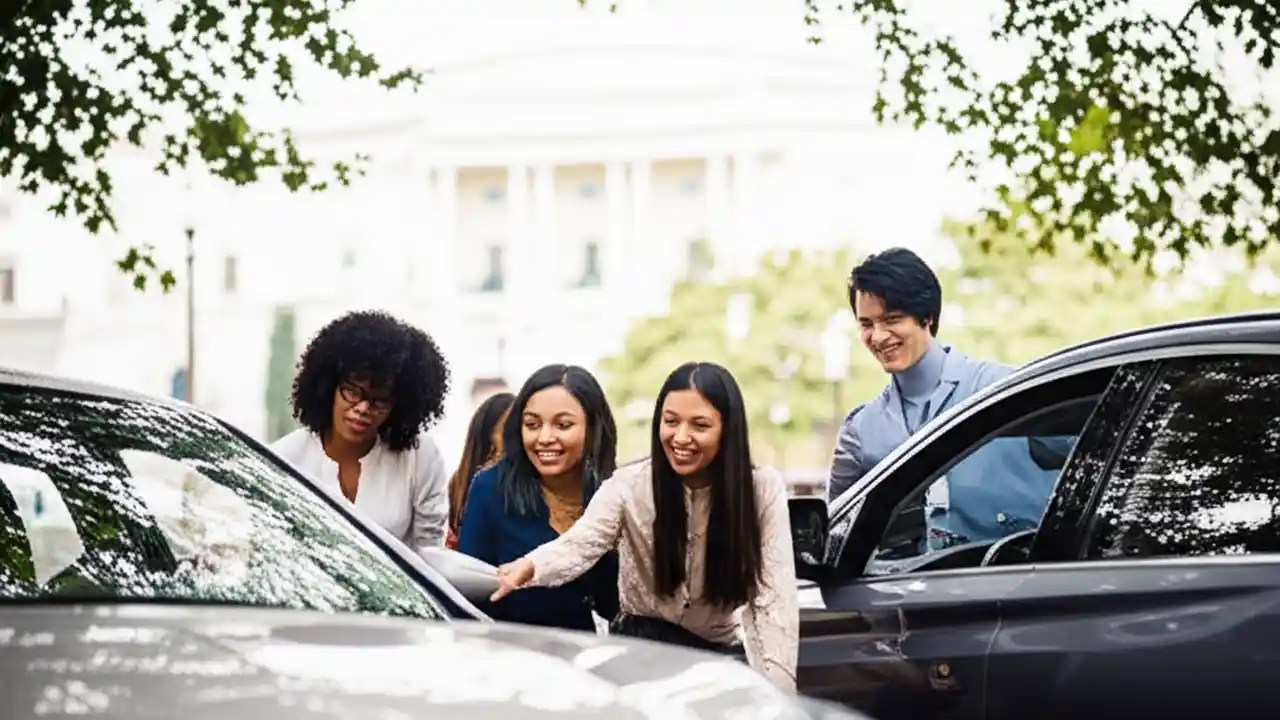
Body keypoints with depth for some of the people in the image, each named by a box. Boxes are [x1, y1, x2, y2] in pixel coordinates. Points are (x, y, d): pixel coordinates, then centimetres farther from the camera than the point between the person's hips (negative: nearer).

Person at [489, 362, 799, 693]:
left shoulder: (763, 490, -12)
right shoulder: (630, 485, -12)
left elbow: (773, 596, -16)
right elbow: (579, 544, -27)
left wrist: (776, 691, -28)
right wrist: (529, 567, -51)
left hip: (719, 654, 1)